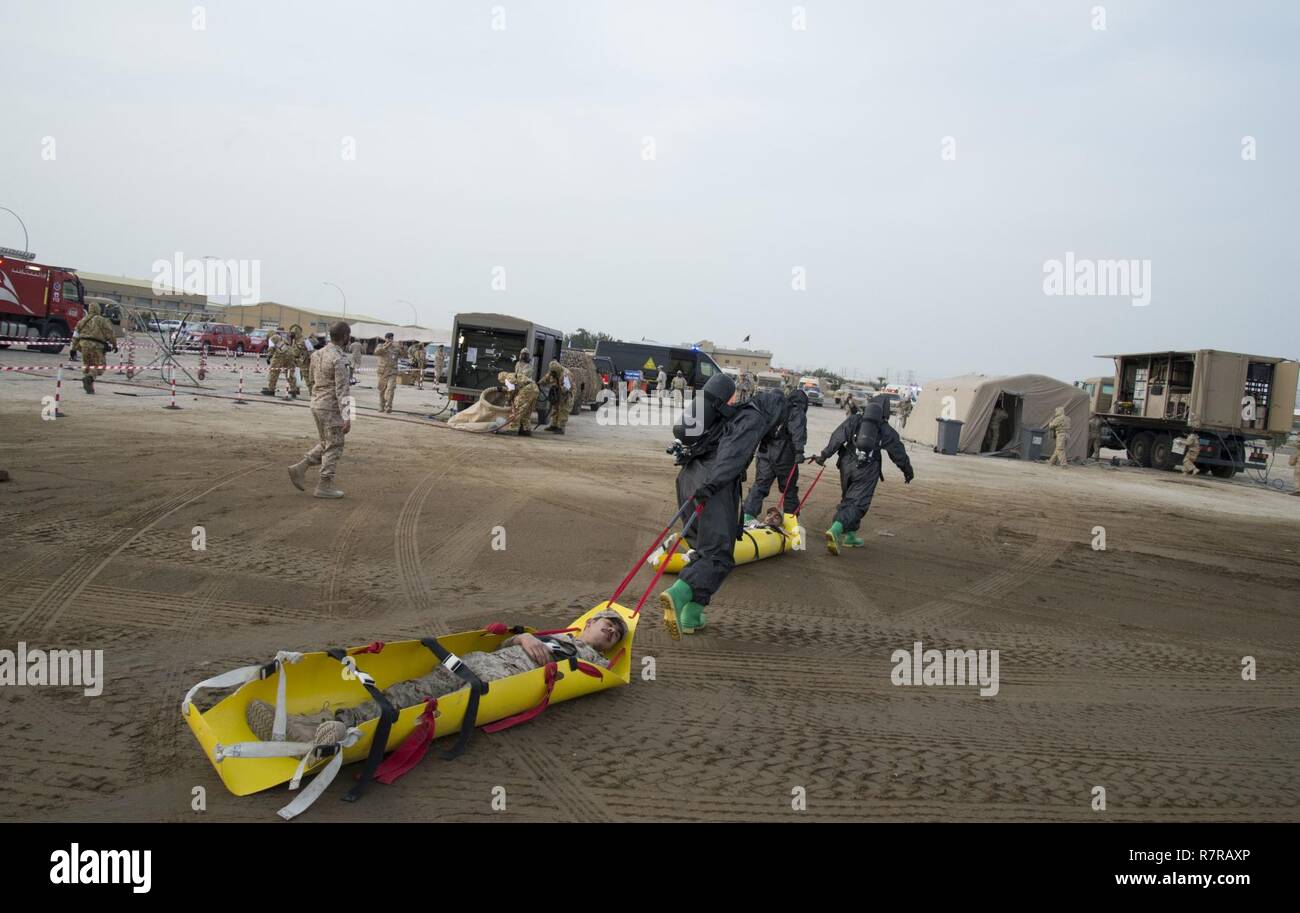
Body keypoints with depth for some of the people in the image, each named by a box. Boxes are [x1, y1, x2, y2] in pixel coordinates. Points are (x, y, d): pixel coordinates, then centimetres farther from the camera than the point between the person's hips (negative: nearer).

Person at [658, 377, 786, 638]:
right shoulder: (753, 418, 4)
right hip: (714, 484, -8)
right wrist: (711, 485, -18)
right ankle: (678, 595, -31)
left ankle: (691, 616, 10)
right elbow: (733, 453, -9)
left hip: (688, 477, 8)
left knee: (704, 550, 15)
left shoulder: (735, 416, 29)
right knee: (719, 556, -10)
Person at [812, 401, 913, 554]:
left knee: (848, 499, 20)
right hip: (867, 468, -2)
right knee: (858, 503, -6)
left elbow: (837, 438, 3)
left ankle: (850, 536, 22)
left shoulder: (853, 420, 14)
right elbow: (898, 452, 19)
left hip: (847, 464, 3)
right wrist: (908, 471, 30)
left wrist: (824, 455, 2)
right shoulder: (886, 430, 14)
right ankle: (835, 530, -28)